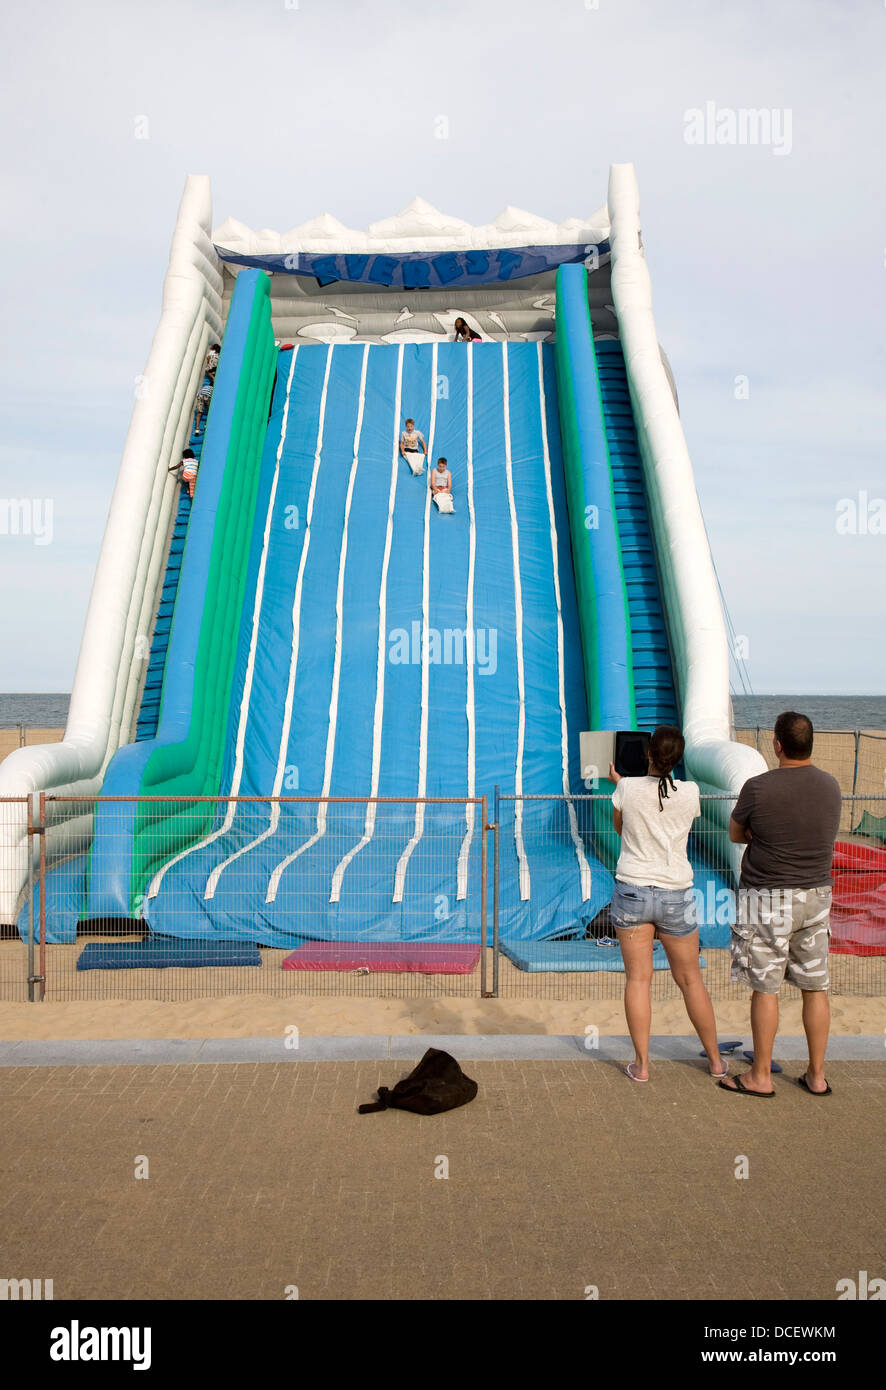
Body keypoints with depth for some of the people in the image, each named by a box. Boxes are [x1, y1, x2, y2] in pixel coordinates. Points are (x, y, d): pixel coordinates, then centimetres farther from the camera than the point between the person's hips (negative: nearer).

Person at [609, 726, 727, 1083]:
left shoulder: (627, 788, -8)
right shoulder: (690, 793, -6)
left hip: (632, 892, -1)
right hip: (676, 895, 1)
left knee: (638, 978, 5)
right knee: (690, 979, 14)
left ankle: (641, 1064, 8)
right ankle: (715, 1060, 25)